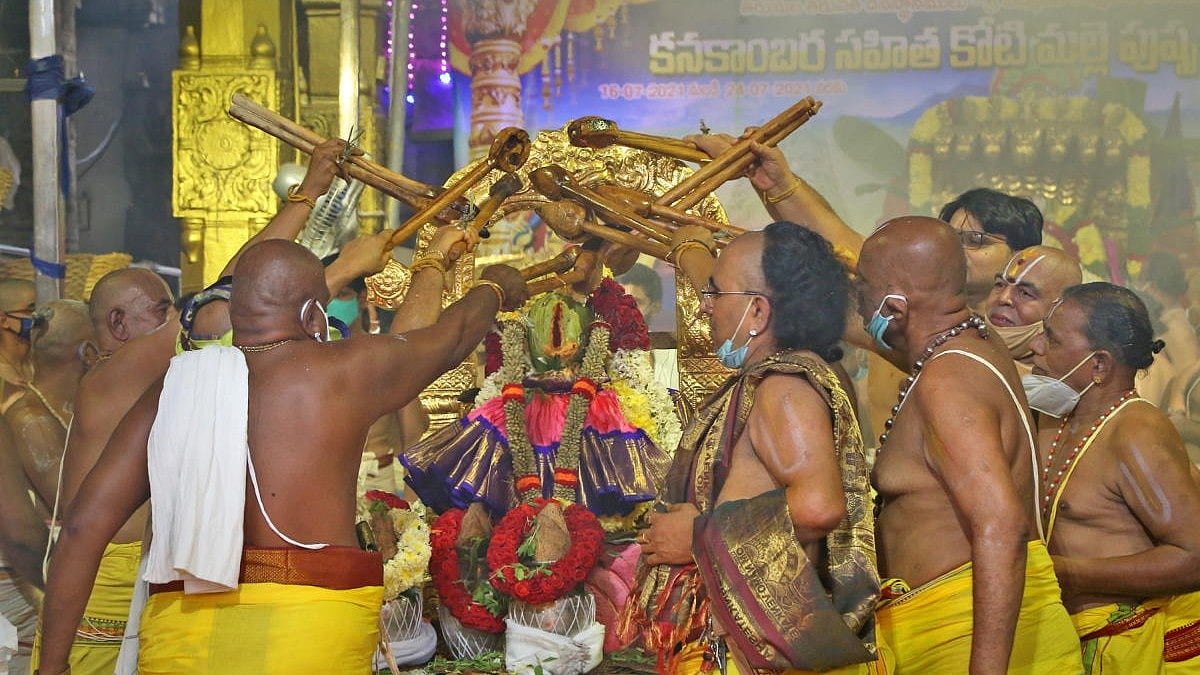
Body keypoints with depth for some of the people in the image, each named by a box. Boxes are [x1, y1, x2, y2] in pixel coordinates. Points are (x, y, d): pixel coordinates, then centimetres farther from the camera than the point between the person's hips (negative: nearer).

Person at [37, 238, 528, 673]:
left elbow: (83, 527, 6)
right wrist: (493, 288, 46)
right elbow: (450, 338, 24)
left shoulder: (173, 390, 11)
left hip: (177, 627, 4)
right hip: (308, 622, -4)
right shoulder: (346, 371, 3)